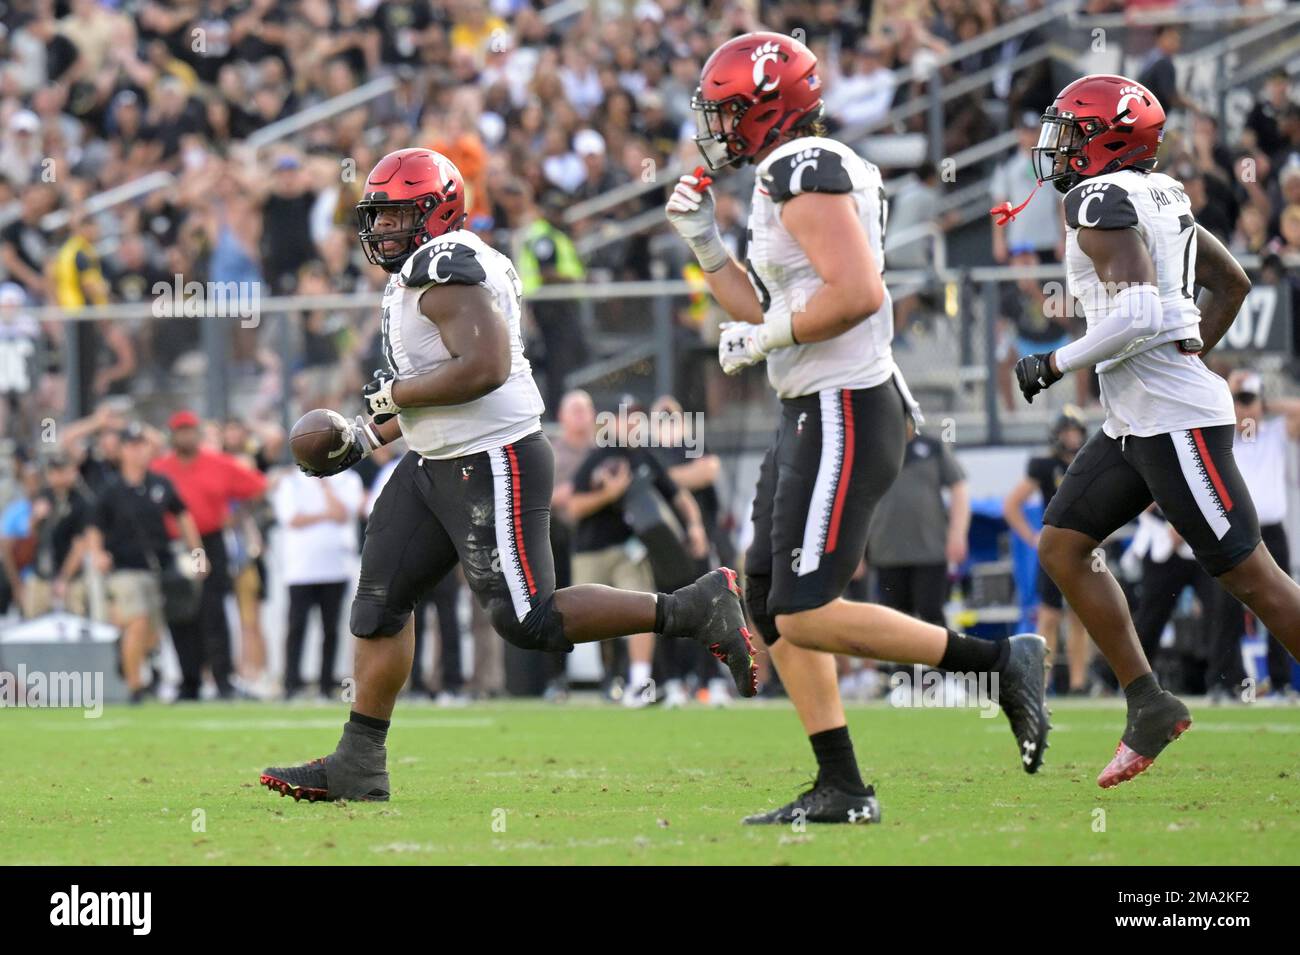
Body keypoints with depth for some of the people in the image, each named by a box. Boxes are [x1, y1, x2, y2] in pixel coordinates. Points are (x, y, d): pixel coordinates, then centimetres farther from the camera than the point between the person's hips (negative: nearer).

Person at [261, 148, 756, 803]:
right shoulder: (415, 276, 16)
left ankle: (695, 610, -4)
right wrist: (365, 437, 21)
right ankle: (357, 767, 13)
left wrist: (390, 395, -16)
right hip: (437, 465, 11)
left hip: (494, 465, -11)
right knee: (379, 601, 8)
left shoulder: (448, 266, -16)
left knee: (526, 619, -12)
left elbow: (484, 368, -27)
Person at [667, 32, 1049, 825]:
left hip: (845, 415, -11)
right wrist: (705, 241, 14)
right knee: (769, 602, 10)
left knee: (805, 616, -12)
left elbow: (859, 292, -26)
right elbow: (762, 310, 23)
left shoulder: (806, 171, -15)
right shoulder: (792, 175, 16)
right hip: (815, 413, 11)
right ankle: (841, 789, 11)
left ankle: (1003, 660, -6)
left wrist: (765, 338, -15)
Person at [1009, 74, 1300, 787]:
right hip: (1136, 421, 10)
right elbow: (1232, 283, 24)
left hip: (1176, 420, -10)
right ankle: (1149, 706, 9)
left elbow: (1139, 314, -26)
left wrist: (1055, 365, -15)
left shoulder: (1103, 202, -14)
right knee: (1062, 547, 9)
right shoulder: (1158, 195, 14)